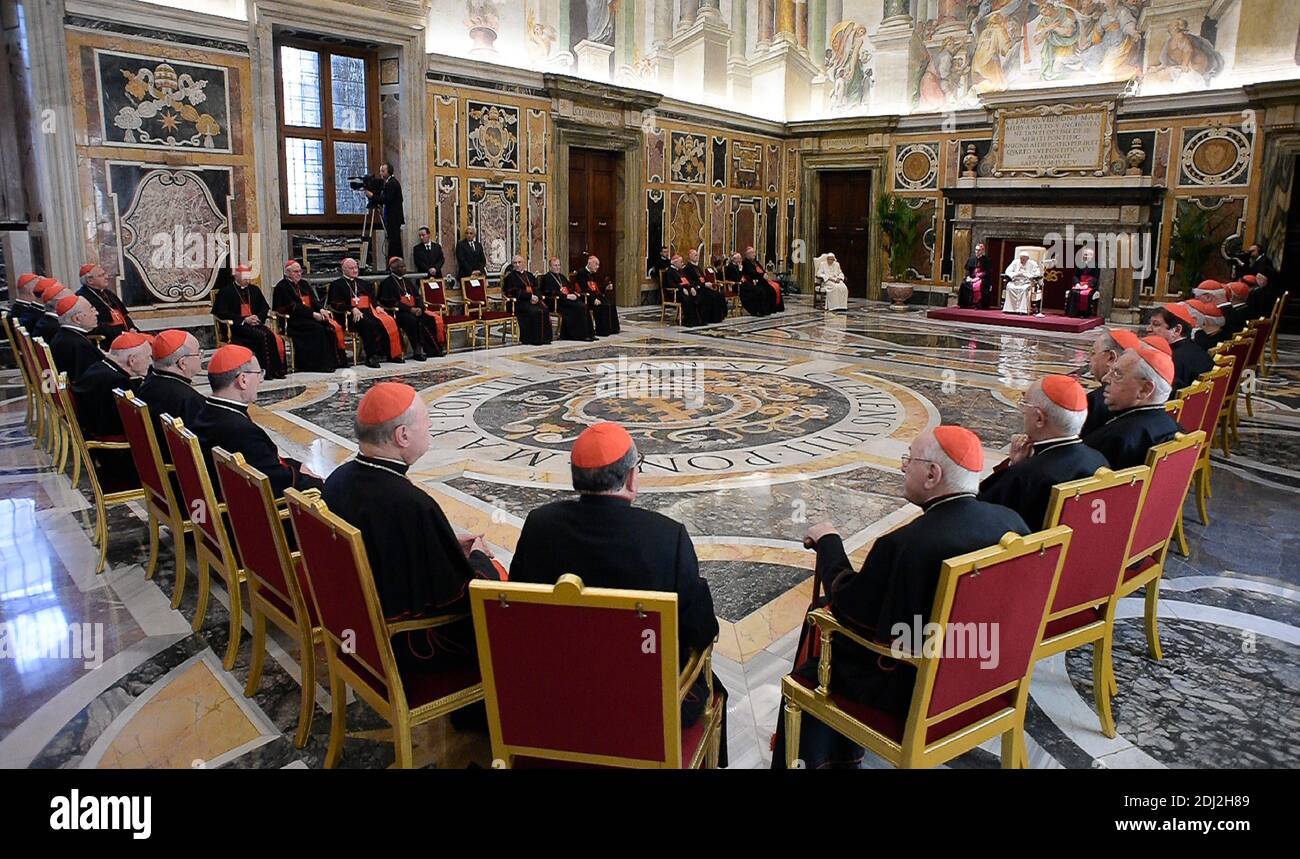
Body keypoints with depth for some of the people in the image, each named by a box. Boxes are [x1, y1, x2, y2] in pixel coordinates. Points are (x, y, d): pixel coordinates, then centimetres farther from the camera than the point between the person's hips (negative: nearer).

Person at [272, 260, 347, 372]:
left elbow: (314, 300, 12)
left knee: (330, 326, -20)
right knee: (318, 328, -31)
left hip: (308, 317, 6)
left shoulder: (304, 284, 21)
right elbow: (293, 307, -13)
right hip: (292, 321, -6)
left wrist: (321, 309, -11)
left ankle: (336, 360, -22)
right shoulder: (282, 287, -2)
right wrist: (313, 314, -21)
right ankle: (321, 364, -29)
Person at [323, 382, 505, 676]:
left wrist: (448, 540, 7)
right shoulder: (411, 504, -33)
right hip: (407, 644, -8)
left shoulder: (339, 479, -7)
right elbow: (463, 596, -24)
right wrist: (478, 557, -4)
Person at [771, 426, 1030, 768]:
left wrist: (828, 543, -1)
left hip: (914, 691, -7)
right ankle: (840, 746, 36)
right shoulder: (1012, 521, -11)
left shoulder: (904, 545, -30)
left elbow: (851, 608, -15)